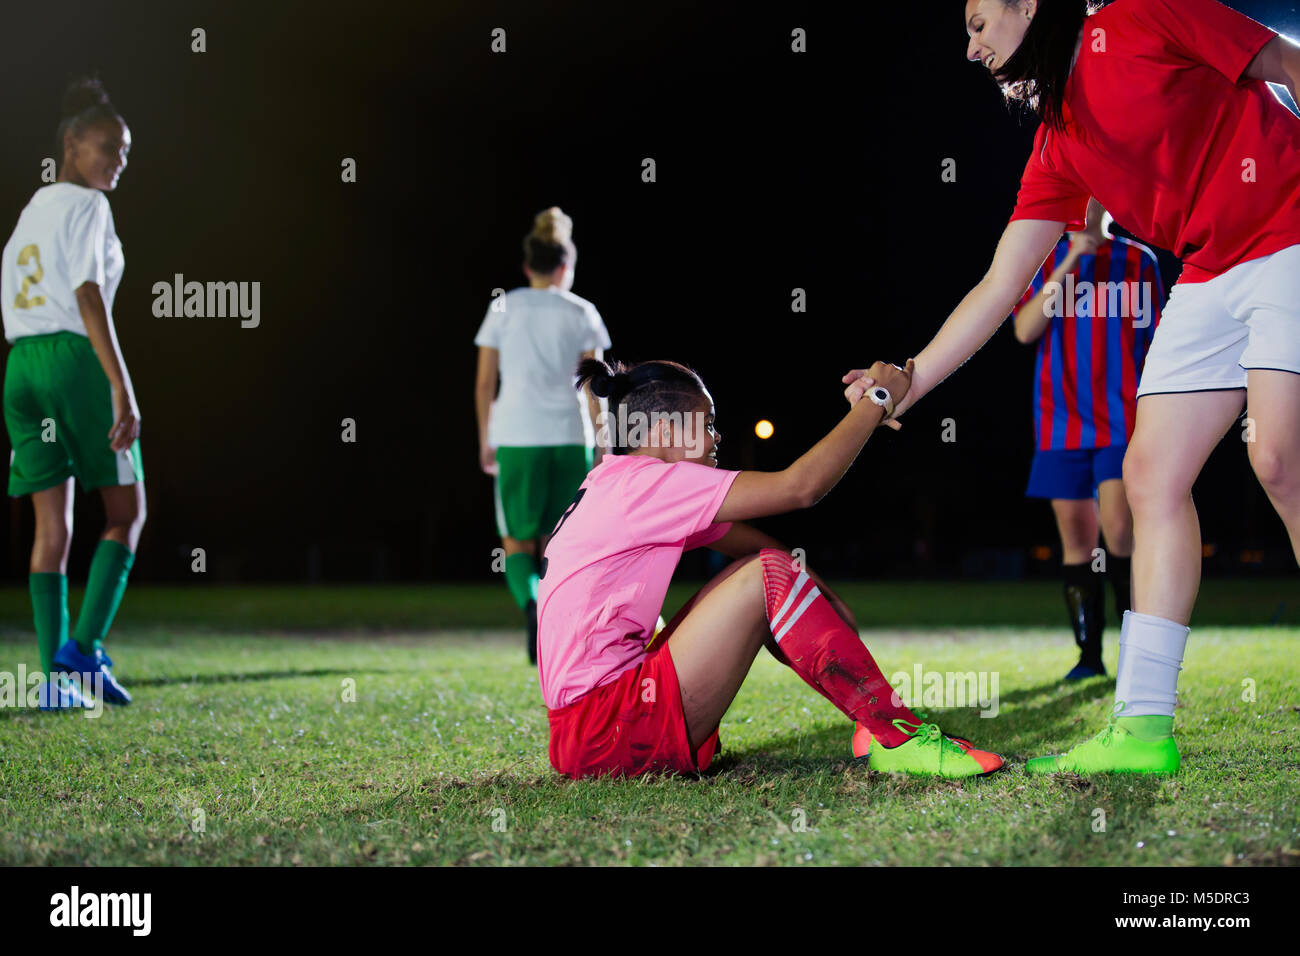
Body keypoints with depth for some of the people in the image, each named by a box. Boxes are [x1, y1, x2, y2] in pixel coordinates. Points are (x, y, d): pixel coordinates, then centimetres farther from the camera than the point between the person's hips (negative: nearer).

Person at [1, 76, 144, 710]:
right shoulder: (86, 207, -5)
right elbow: (89, 300, -16)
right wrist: (122, 389, -21)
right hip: (76, 357, -7)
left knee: (53, 526, 5)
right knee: (126, 511, 3)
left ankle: (55, 678, 2)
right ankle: (83, 646, -9)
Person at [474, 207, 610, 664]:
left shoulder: (504, 308, 4)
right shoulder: (581, 313, 4)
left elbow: (484, 383, 4)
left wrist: (485, 440, 12)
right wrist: (602, 447, 5)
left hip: (516, 440, -1)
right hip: (569, 438, 1)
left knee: (518, 545, 5)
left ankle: (532, 607, -25)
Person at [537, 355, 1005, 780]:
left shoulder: (620, 483, 18)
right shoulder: (644, 483, -13)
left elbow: (746, 540, 15)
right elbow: (800, 486, -16)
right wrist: (876, 400, -5)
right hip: (600, 732, -10)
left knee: (762, 568, 12)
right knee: (769, 574, -15)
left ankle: (877, 717, 8)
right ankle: (899, 739, -12)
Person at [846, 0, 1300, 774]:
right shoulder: (1057, 146, 13)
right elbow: (999, 289, 13)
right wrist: (909, 383, 9)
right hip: (1209, 278, 8)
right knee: (1152, 473, -1)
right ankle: (1144, 726, -2)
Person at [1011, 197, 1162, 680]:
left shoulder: (1138, 261, 7)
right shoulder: (1045, 262, 9)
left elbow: (1157, 344, 9)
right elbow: (1025, 330, -6)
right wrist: (1067, 266, -13)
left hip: (1123, 422, -2)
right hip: (1062, 419, 2)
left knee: (1118, 528, -15)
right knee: (1076, 535, 1)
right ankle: (1090, 654, 9)